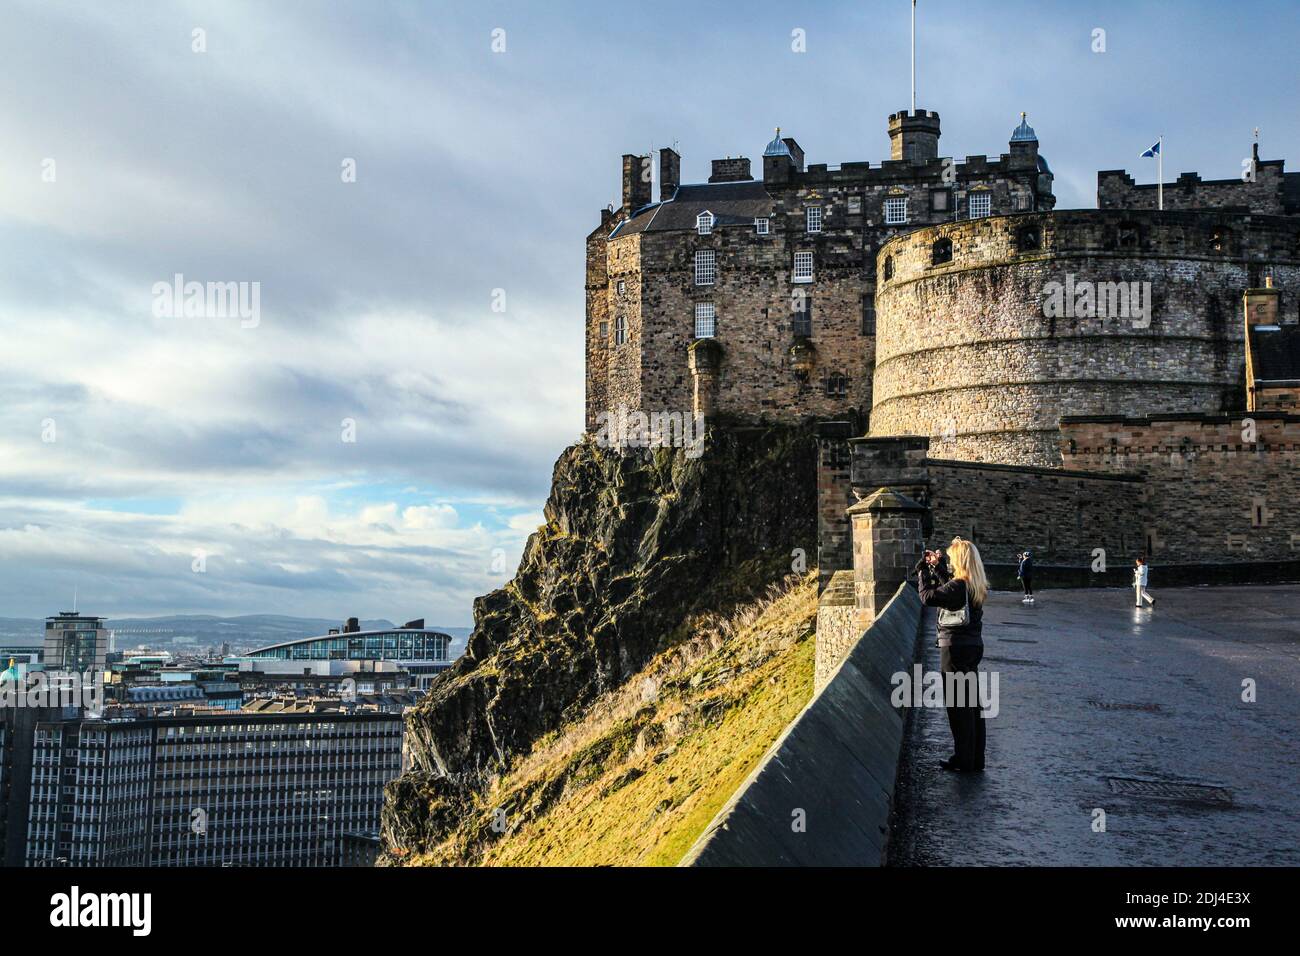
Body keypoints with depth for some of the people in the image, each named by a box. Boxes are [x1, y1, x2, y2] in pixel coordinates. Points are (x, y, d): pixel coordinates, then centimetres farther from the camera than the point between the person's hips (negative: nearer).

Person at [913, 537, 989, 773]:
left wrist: (924, 569, -10)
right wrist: (937, 567, 15)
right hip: (974, 645, 9)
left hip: (956, 647, -9)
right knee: (972, 703, 14)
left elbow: (927, 597, -22)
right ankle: (976, 758, 22)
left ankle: (964, 760, 6)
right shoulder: (977, 585, 6)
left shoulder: (957, 586, -21)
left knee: (957, 705, 1)